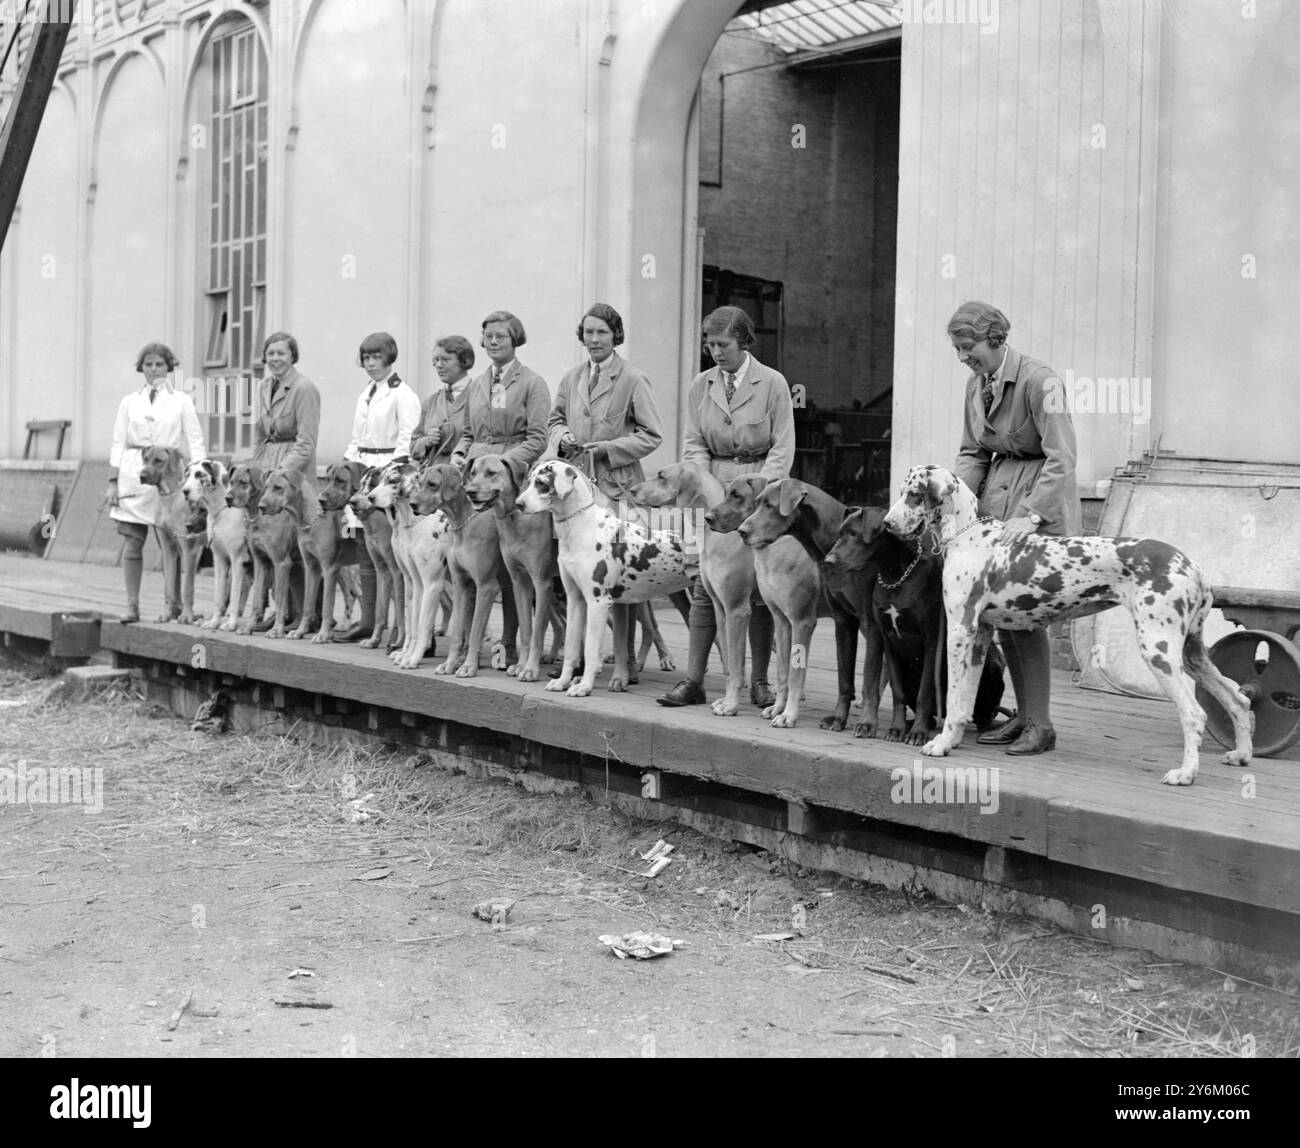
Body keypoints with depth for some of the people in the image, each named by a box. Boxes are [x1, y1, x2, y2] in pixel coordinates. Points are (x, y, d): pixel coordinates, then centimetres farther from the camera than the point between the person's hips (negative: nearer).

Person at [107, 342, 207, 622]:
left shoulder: (182, 402, 8)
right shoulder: (129, 402, 13)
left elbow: (195, 441, 3)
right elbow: (118, 442, 11)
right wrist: (114, 480, 3)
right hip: (134, 475, 2)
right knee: (133, 542, -2)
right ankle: (132, 605, 2)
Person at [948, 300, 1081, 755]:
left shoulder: (1039, 380, -17)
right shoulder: (976, 385, 8)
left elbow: (1061, 458, -22)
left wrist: (1031, 515, -30)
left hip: (1042, 500, -8)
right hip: (996, 497, 8)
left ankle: (1041, 724, -5)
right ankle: (1024, 715, 16)